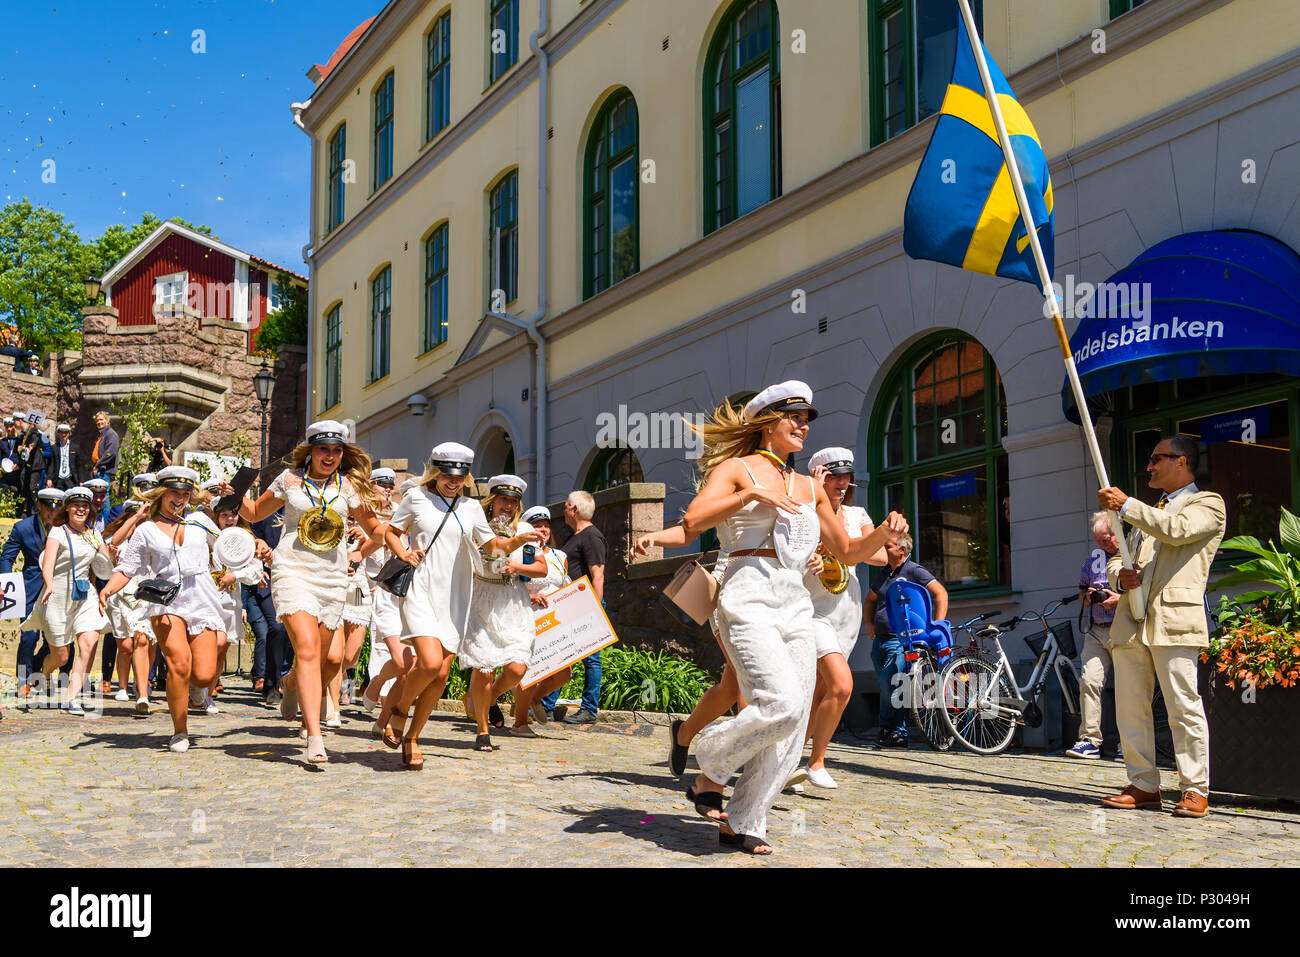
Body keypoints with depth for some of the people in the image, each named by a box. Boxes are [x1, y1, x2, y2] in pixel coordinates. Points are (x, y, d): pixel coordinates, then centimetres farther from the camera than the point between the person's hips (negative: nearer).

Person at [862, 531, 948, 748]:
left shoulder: (914, 571, -5)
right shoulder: (883, 574, 17)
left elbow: (941, 593, -11)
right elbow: (870, 600, 32)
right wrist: (869, 624, 18)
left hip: (901, 640, -8)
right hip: (879, 640, 8)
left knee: (889, 682, -20)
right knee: (885, 685, 6)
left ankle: (889, 730, -10)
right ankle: (898, 732, 12)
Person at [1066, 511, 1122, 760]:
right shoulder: (1094, 557, 18)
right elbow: (1081, 592, 27)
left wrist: (1121, 599, -15)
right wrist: (1088, 596, 5)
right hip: (1096, 631, 5)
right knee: (1089, 681, -6)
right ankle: (1089, 741, -3)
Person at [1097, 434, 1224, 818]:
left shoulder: (1208, 504, 7)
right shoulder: (1149, 512, 28)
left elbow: (1176, 529, -14)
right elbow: (1115, 559, 26)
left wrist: (1126, 505, -11)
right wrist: (1119, 575, 3)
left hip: (1174, 619, -7)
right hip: (1130, 622, 7)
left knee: (1184, 707, -8)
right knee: (1130, 708, 4)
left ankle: (1195, 790, -2)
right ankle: (1144, 786, 11)